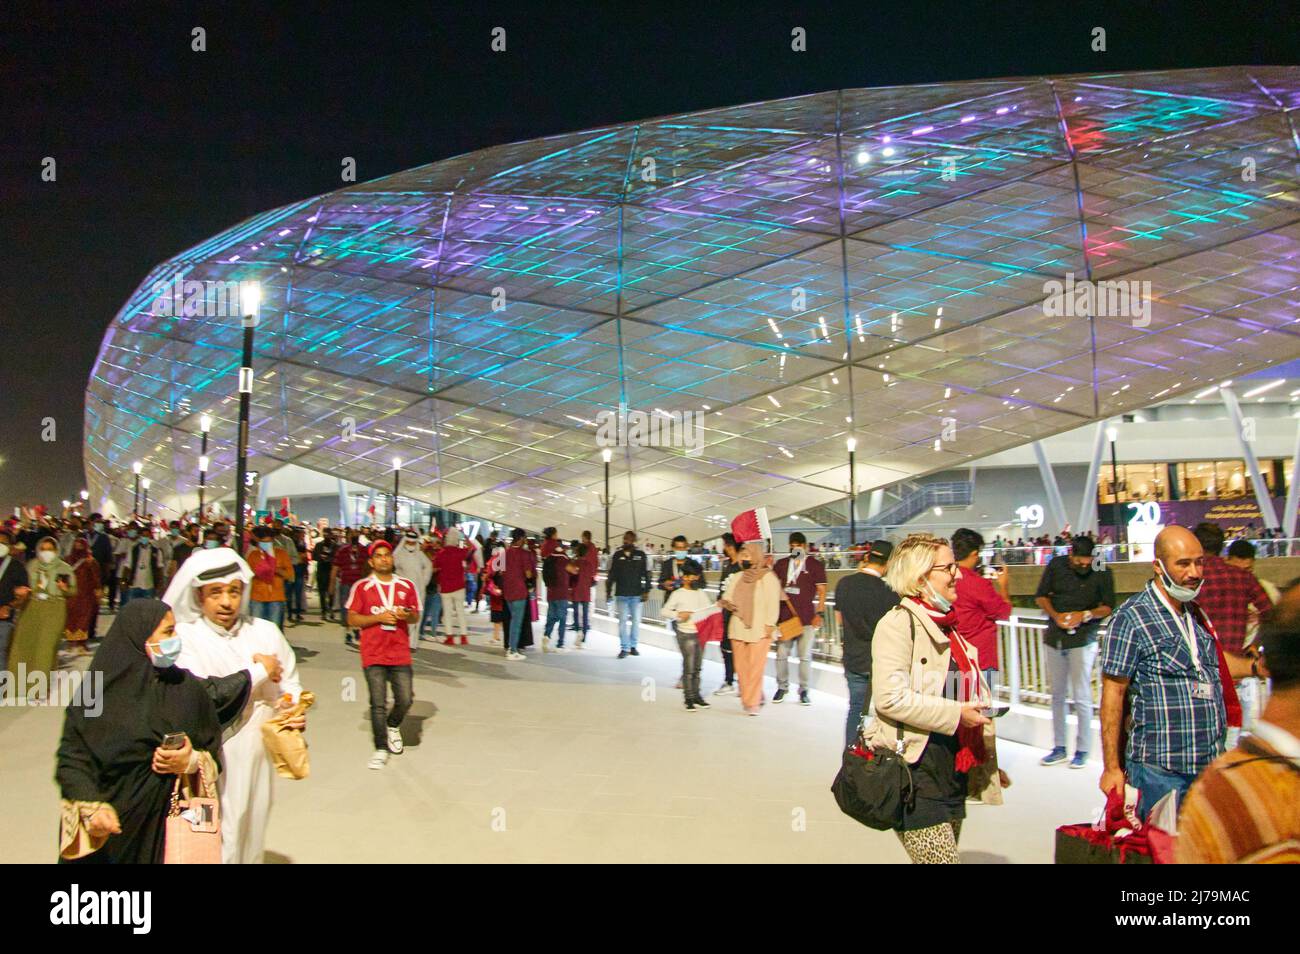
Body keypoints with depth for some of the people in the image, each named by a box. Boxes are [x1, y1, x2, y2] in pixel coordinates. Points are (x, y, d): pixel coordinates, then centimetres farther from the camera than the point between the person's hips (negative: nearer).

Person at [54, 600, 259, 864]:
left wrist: (192, 762, -15)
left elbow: (213, 751, 6)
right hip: (112, 828, -2)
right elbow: (72, 757, -9)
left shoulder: (188, 688, 2)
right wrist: (91, 808, -22)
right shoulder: (99, 693, -7)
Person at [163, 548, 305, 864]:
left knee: (251, 840, 18)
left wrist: (295, 711, -12)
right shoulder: (184, 637, -8)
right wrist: (258, 671, -12)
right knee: (216, 846, 0)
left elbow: (289, 685, 9)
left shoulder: (266, 632, 4)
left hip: (258, 758, 4)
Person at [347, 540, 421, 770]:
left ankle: (393, 726, 31)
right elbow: (352, 619, -1)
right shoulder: (361, 587, 1)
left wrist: (406, 615, -11)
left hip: (400, 653, 2)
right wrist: (379, 617, -14)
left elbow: (416, 615, 13)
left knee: (405, 699, -2)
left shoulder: (407, 586, 7)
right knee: (378, 703, -2)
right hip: (373, 654, -2)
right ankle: (381, 749, 12)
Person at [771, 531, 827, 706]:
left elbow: (821, 591, 1)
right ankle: (782, 687, 18)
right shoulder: (781, 564, 10)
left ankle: (804, 690, 11)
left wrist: (819, 613, -6)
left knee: (805, 656, 0)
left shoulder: (815, 565, 2)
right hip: (784, 617, 3)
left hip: (806, 618, -3)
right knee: (781, 654, 5)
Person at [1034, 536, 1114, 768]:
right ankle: (1059, 748, 21)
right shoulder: (1056, 565, 1)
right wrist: (1055, 615, -9)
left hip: (1083, 639, -3)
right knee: (1057, 695, 11)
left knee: (1081, 697, -2)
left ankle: (1082, 749, 11)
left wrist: (1086, 615, -19)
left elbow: (1109, 607, -2)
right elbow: (1041, 596, 8)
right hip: (1054, 638, 4)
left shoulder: (1102, 572, -6)